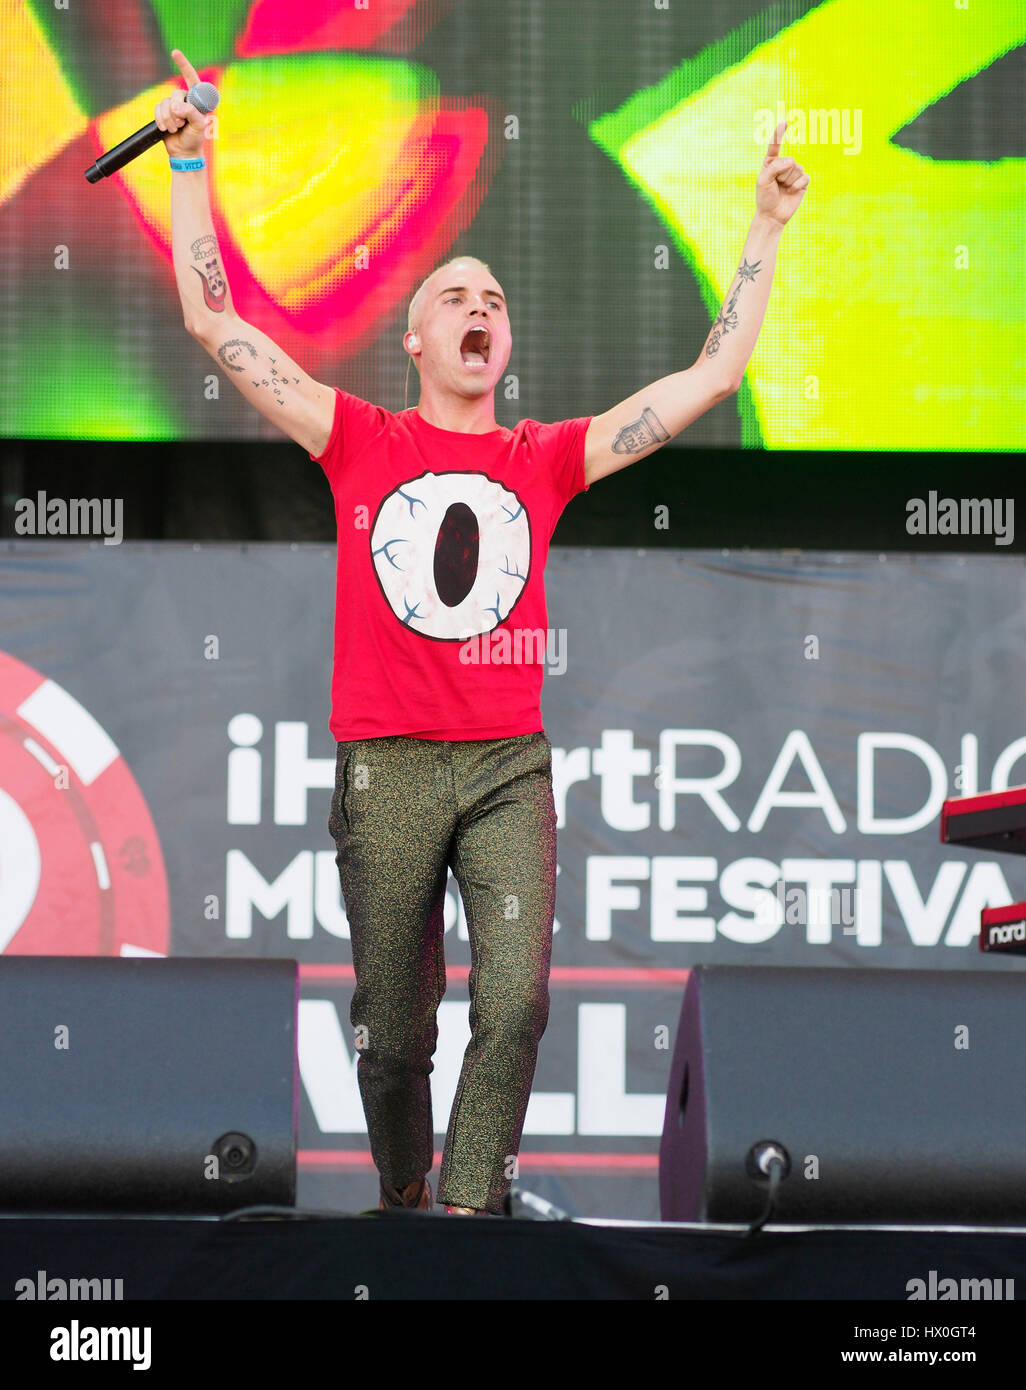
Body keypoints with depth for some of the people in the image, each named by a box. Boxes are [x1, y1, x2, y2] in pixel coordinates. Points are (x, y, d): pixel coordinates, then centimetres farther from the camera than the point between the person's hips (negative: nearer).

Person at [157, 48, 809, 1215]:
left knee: (516, 1000, -17)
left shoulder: (546, 460, 10)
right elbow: (213, 322, 5)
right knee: (394, 1025, 7)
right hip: (388, 766, -1)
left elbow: (713, 376, 13)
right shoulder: (363, 444, 6)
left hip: (510, 766, 1)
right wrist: (191, 166, 4)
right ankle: (401, 1199, 28)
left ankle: (467, 1216, -14)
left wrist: (766, 228, 13)